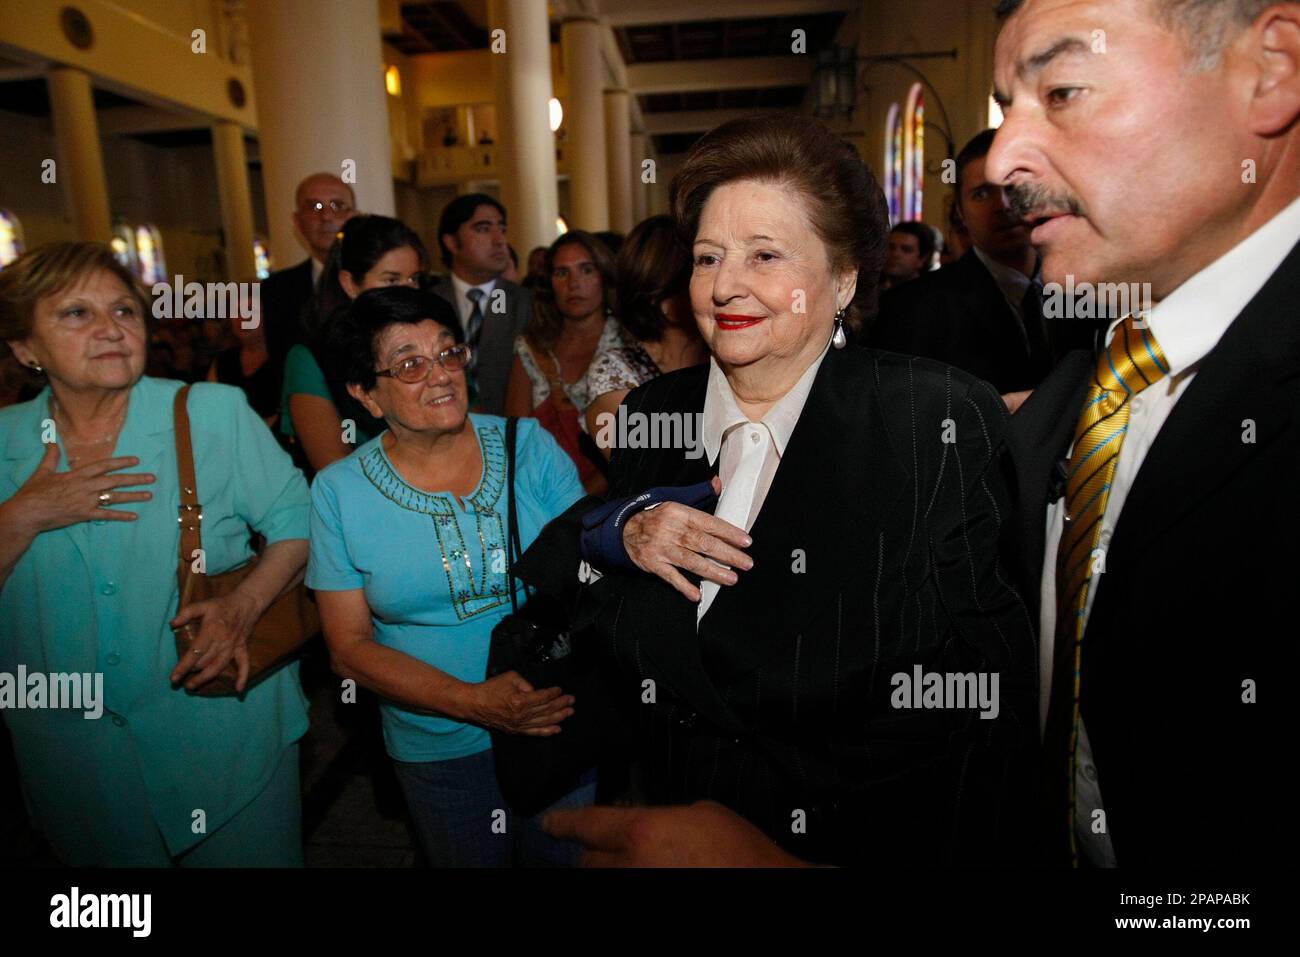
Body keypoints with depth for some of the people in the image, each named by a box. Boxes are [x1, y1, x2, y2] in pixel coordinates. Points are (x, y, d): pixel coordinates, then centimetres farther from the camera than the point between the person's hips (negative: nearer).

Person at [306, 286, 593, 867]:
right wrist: (474, 702, -21)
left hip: (563, 727, 1)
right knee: (471, 860, 20)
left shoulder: (530, 445, -7)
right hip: (438, 751, -1)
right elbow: (349, 646, -8)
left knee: (576, 855, 20)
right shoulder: (338, 492, -9)